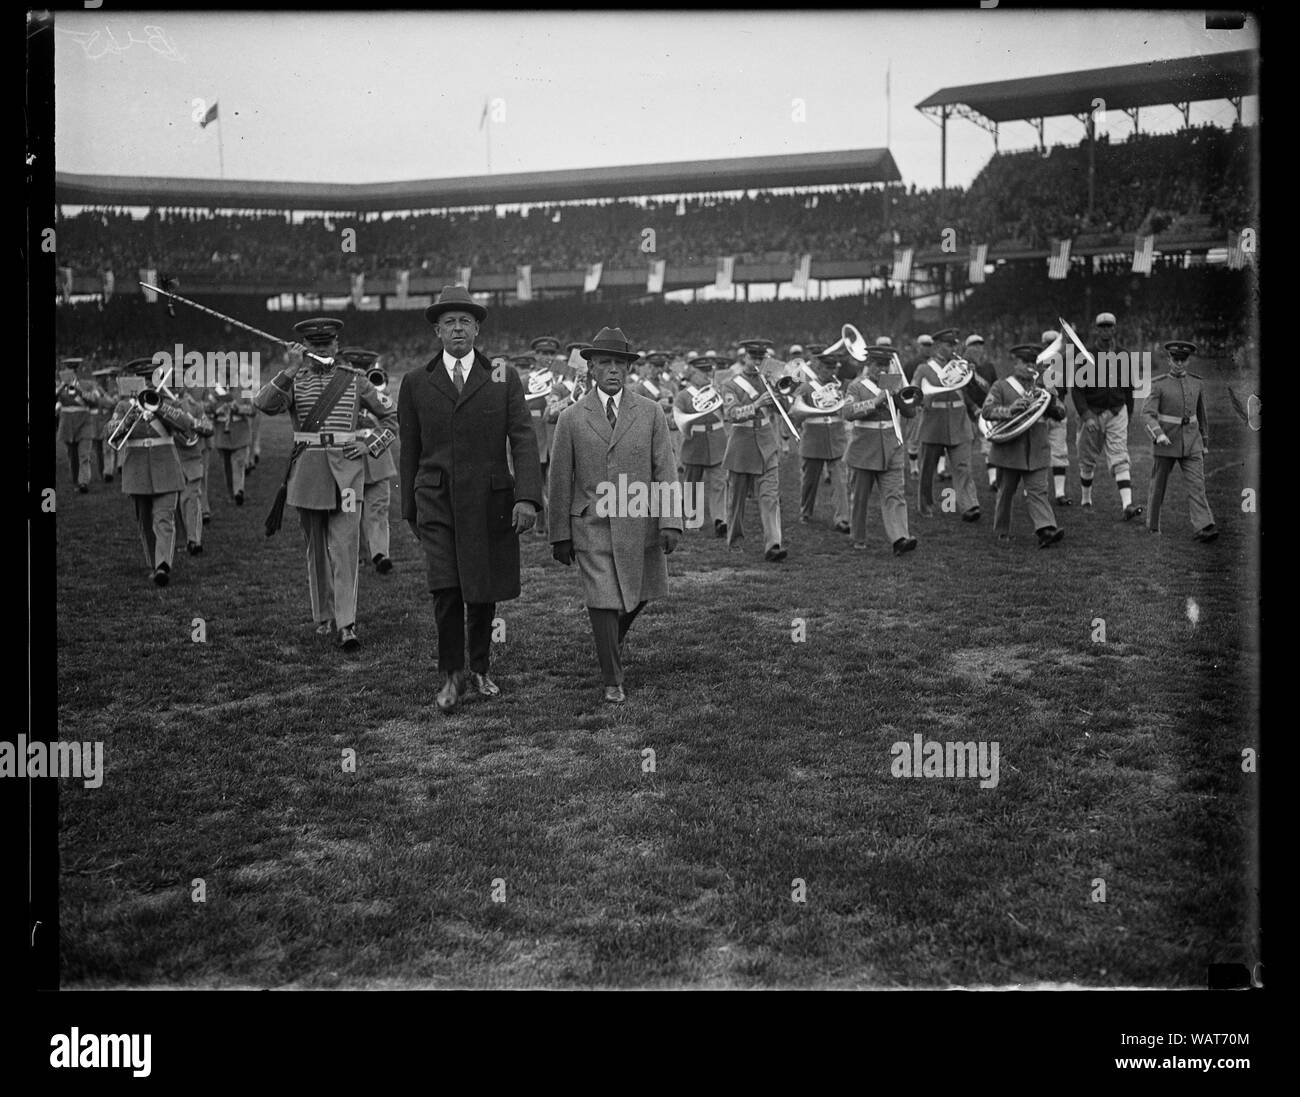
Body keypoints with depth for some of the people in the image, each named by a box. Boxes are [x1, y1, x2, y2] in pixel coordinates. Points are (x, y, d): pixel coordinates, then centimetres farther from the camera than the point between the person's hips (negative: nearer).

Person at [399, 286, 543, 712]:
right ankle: (451, 675, 6)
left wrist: (527, 497, -17)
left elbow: (523, 439, -4)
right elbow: (410, 451, 11)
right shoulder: (416, 383, 7)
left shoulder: (504, 379, 4)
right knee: (447, 589, -10)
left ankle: (480, 669, 28)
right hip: (437, 502, 0)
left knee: (485, 591, 8)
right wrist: (409, 510, 11)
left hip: (490, 501, 1)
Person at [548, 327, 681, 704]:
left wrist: (670, 521, -10)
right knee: (603, 602, -5)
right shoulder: (571, 419, 3)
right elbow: (561, 481, 4)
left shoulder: (650, 412, 4)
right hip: (592, 527, -2)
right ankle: (613, 681, 9)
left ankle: (613, 641, 46)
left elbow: (665, 471, 0)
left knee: (636, 596, 14)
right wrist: (560, 535, 3)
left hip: (640, 523, 2)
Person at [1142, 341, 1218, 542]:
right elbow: (1148, 414, -15)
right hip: (1165, 441, -2)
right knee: (1158, 485, 7)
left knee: (1197, 484, -10)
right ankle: (1153, 528, 24)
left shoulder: (1196, 384, 6)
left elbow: (1201, 415, 16)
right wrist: (1159, 435, -32)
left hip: (1191, 444, 2)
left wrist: (1205, 443, 18)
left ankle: (1204, 528, -18)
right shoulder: (1157, 384, -5)